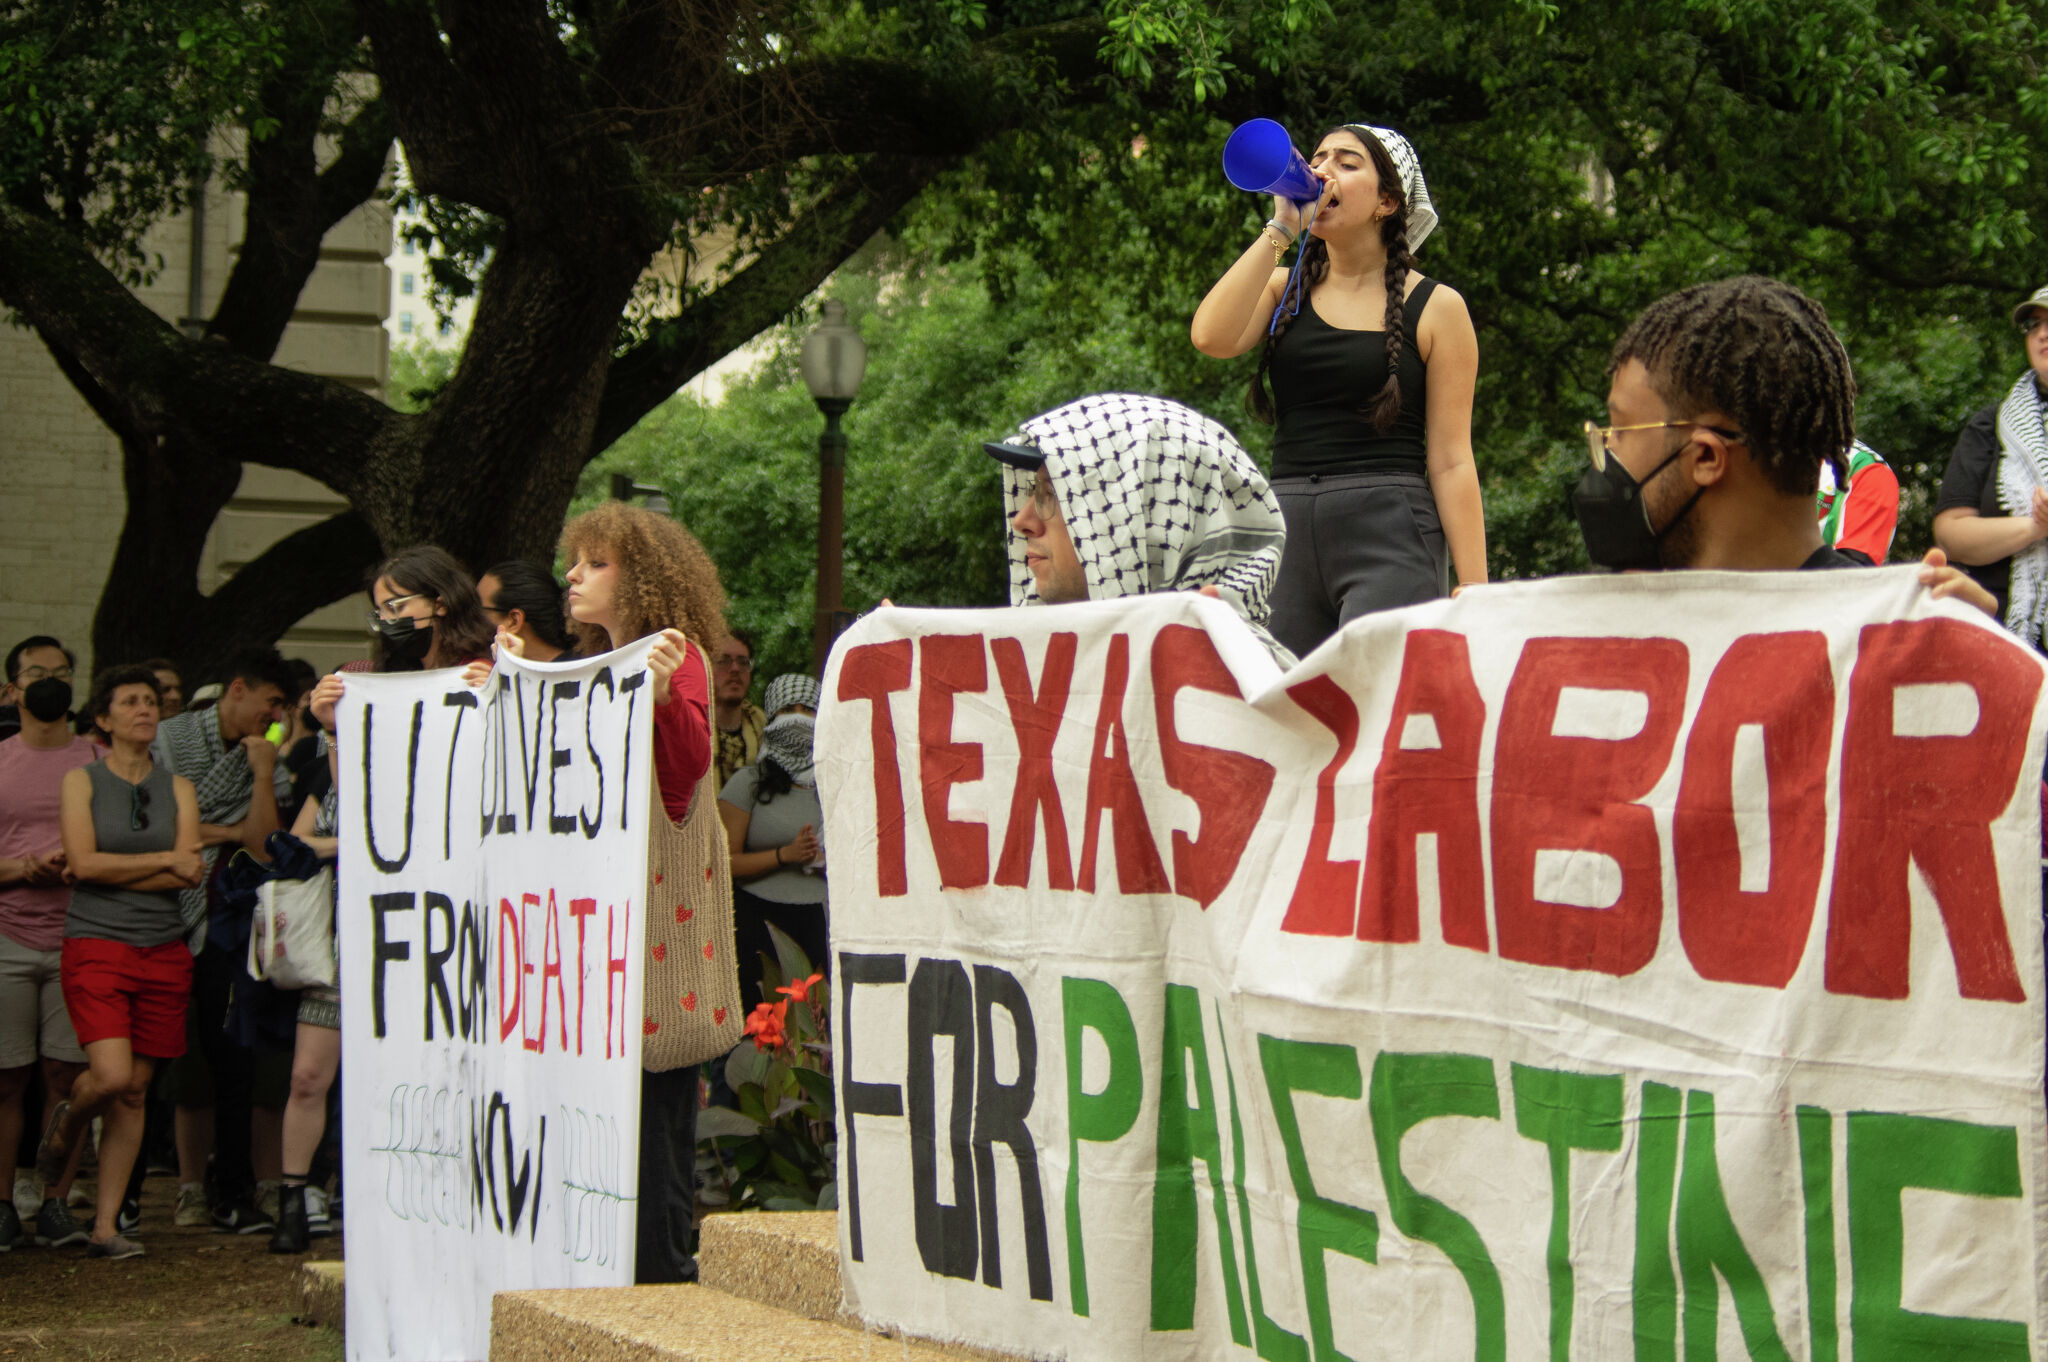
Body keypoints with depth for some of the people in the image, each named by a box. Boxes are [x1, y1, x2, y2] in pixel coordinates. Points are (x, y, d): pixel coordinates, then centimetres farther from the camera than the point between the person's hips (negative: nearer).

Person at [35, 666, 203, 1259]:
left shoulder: (177, 787, 11)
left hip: (164, 951, 3)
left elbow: (190, 873, -1)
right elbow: (84, 862, -9)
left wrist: (118, 873, -8)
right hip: (96, 945, -3)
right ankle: (65, 1127, 17)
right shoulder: (81, 781, 3)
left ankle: (106, 1226, 7)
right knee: (110, 1075, -19)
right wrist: (165, 861, -6)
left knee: (135, 1091, 2)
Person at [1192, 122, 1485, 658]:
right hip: (1286, 533, 4)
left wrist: (1474, 597, -4)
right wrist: (1279, 228, -2)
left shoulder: (1435, 308, 5)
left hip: (1391, 537, -4)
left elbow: (1451, 461, 1)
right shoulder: (1284, 290, 16)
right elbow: (1211, 337, -6)